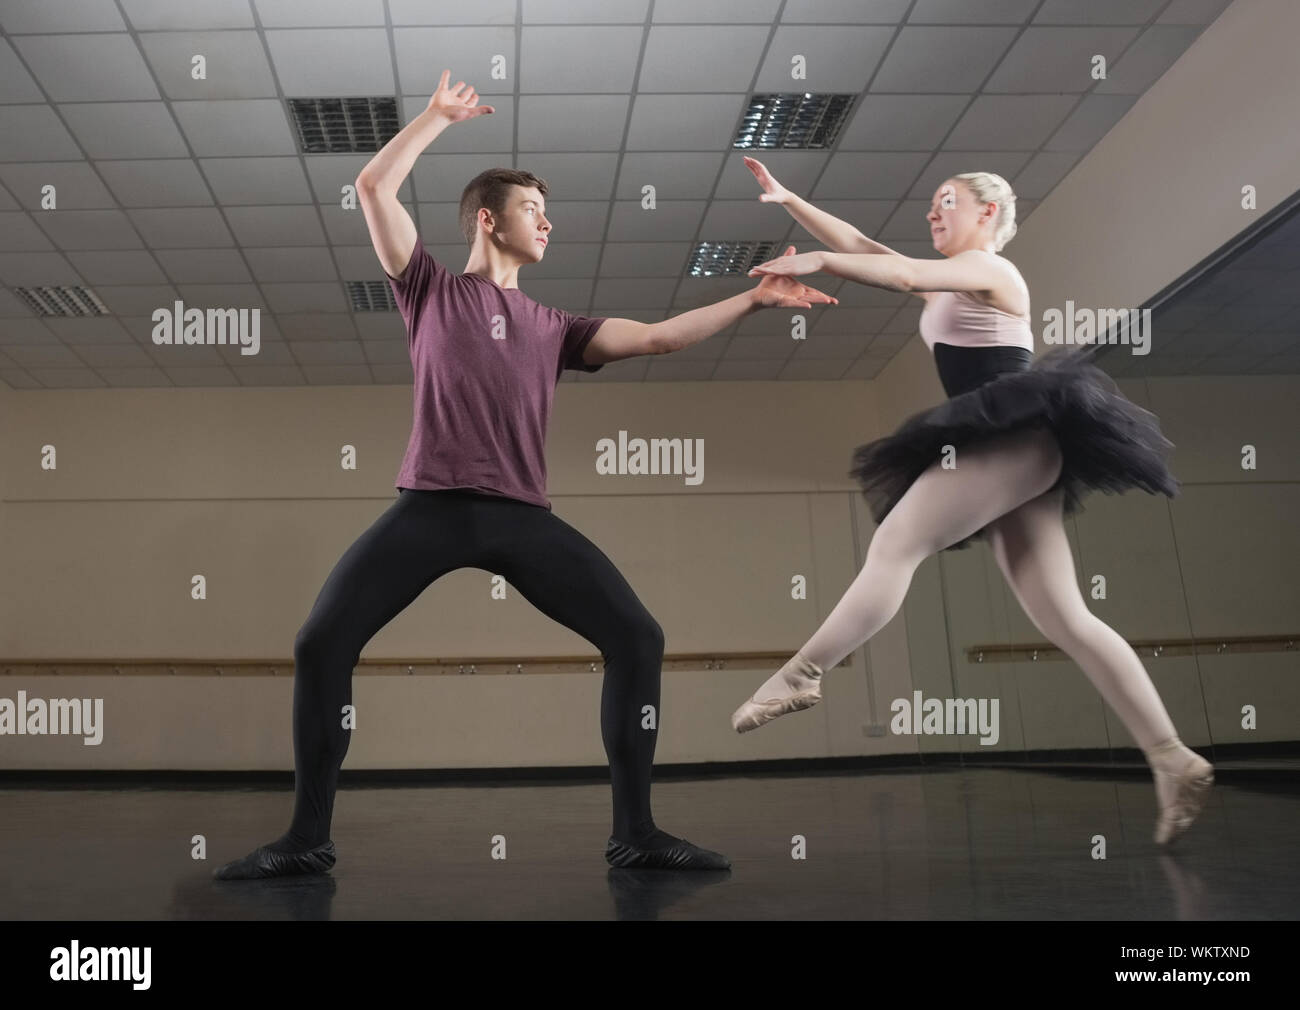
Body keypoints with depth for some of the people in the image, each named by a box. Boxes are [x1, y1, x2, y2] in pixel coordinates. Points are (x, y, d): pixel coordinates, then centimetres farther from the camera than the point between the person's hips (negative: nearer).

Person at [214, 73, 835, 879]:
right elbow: (374, 186, 10)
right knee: (321, 644, -13)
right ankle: (308, 838, 5)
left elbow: (658, 337, 15)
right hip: (431, 507, -2)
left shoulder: (555, 327, 22)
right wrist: (440, 116, 17)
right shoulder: (432, 290, 15)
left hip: (523, 516, 2)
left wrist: (752, 300, 11)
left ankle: (636, 834, 2)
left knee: (638, 637, -10)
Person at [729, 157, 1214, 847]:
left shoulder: (990, 268, 1)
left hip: (1015, 439, -9)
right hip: (1004, 451, 9)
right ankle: (1174, 761, 2)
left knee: (895, 543, -15)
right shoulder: (946, 282, 26)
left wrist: (815, 262, -21)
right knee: (1063, 618, 2)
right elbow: (861, 246, 22)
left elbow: (903, 274, -18)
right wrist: (787, 200, 17)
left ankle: (798, 676, -11)